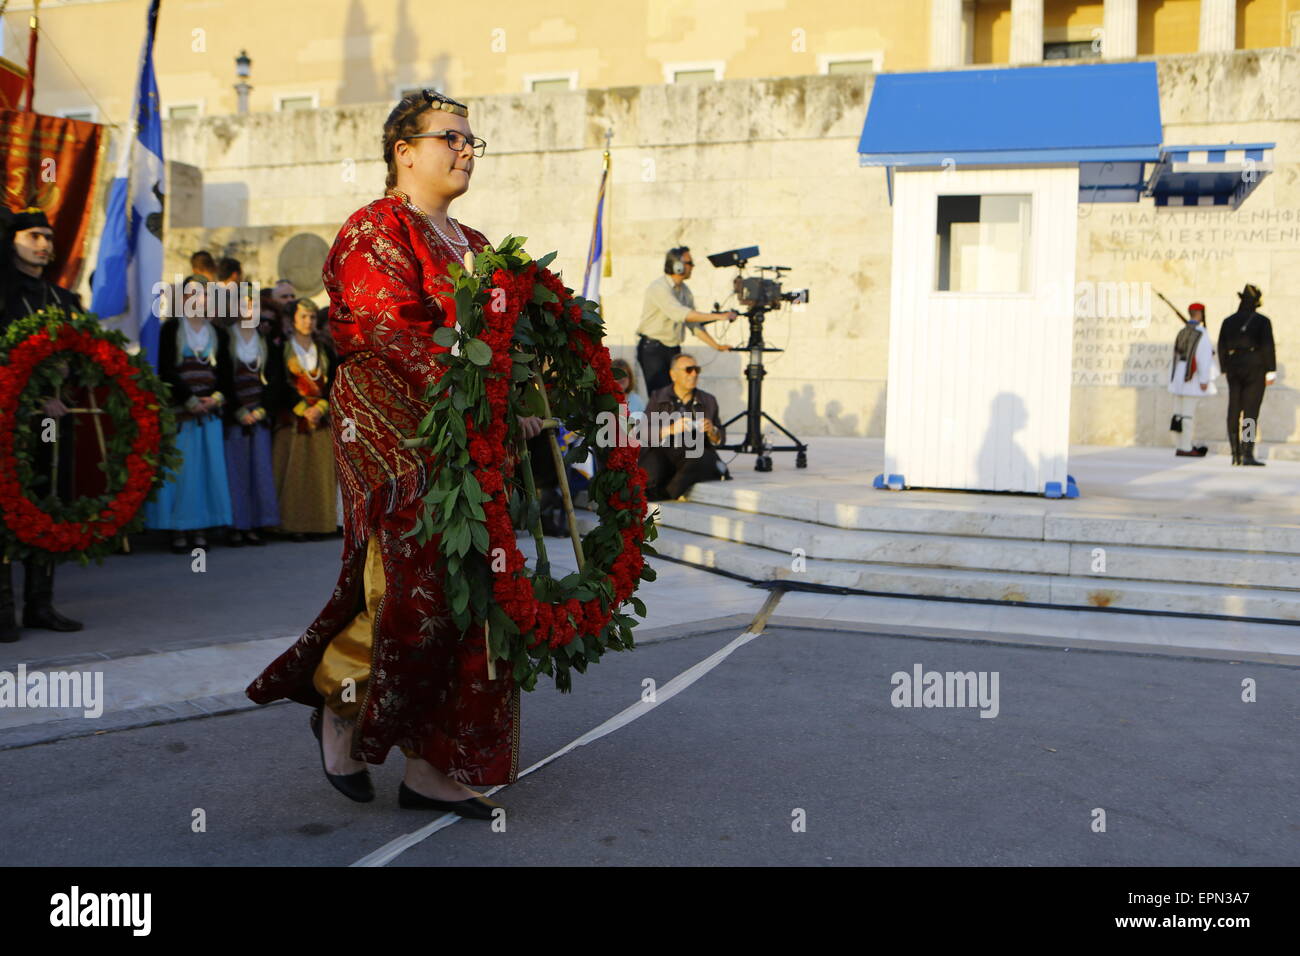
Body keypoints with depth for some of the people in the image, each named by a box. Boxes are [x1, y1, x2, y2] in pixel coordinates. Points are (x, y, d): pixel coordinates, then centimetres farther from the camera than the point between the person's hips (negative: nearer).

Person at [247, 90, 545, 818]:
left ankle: (432, 767, 12)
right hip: (399, 440, -8)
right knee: (413, 589, -8)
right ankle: (340, 702, 20)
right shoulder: (376, 232, -4)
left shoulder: (474, 246, 21)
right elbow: (401, 342, -17)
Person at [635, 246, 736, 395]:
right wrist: (719, 316, -31)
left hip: (674, 349, 7)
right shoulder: (659, 288, -17)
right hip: (653, 349, -7)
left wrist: (717, 346, 6)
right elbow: (681, 314, -29)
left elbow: (694, 324, 14)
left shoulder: (684, 290, 9)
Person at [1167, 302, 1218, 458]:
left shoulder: (1182, 332, 13)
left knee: (1180, 412, 9)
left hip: (1178, 376, 8)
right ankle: (1186, 448, -5)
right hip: (1192, 378, -8)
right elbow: (1203, 357, -16)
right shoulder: (1201, 333, -11)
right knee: (1188, 413, -6)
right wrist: (1204, 379, -16)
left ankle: (1182, 446, 13)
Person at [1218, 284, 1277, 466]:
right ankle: (1248, 454, -10)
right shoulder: (1262, 321, -5)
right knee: (1251, 412, -5)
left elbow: (1222, 348, 7)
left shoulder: (1228, 322, 6)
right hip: (1255, 369, -4)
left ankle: (1235, 455, 7)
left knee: (1234, 412, 7)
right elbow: (1268, 347, -9)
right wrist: (1271, 372, -5)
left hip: (1234, 369, 4)